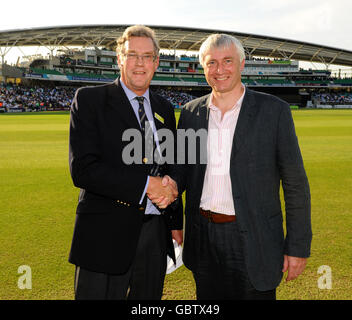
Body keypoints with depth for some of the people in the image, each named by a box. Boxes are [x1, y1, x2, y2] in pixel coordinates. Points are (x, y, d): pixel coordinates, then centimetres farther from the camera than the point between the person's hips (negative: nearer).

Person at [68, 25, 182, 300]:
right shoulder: (90, 100, -5)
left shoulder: (165, 109, 13)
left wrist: (176, 224, 17)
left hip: (155, 236, 5)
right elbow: (82, 169, -16)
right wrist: (147, 184, -17)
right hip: (106, 236, -5)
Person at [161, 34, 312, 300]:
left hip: (252, 243, -3)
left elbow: (295, 183, -4)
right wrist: (171, 184, -11)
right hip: (203, 240, 4)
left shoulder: (274, 110, -6)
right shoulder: (191, 112, 5)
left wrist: (298, 246, -6)